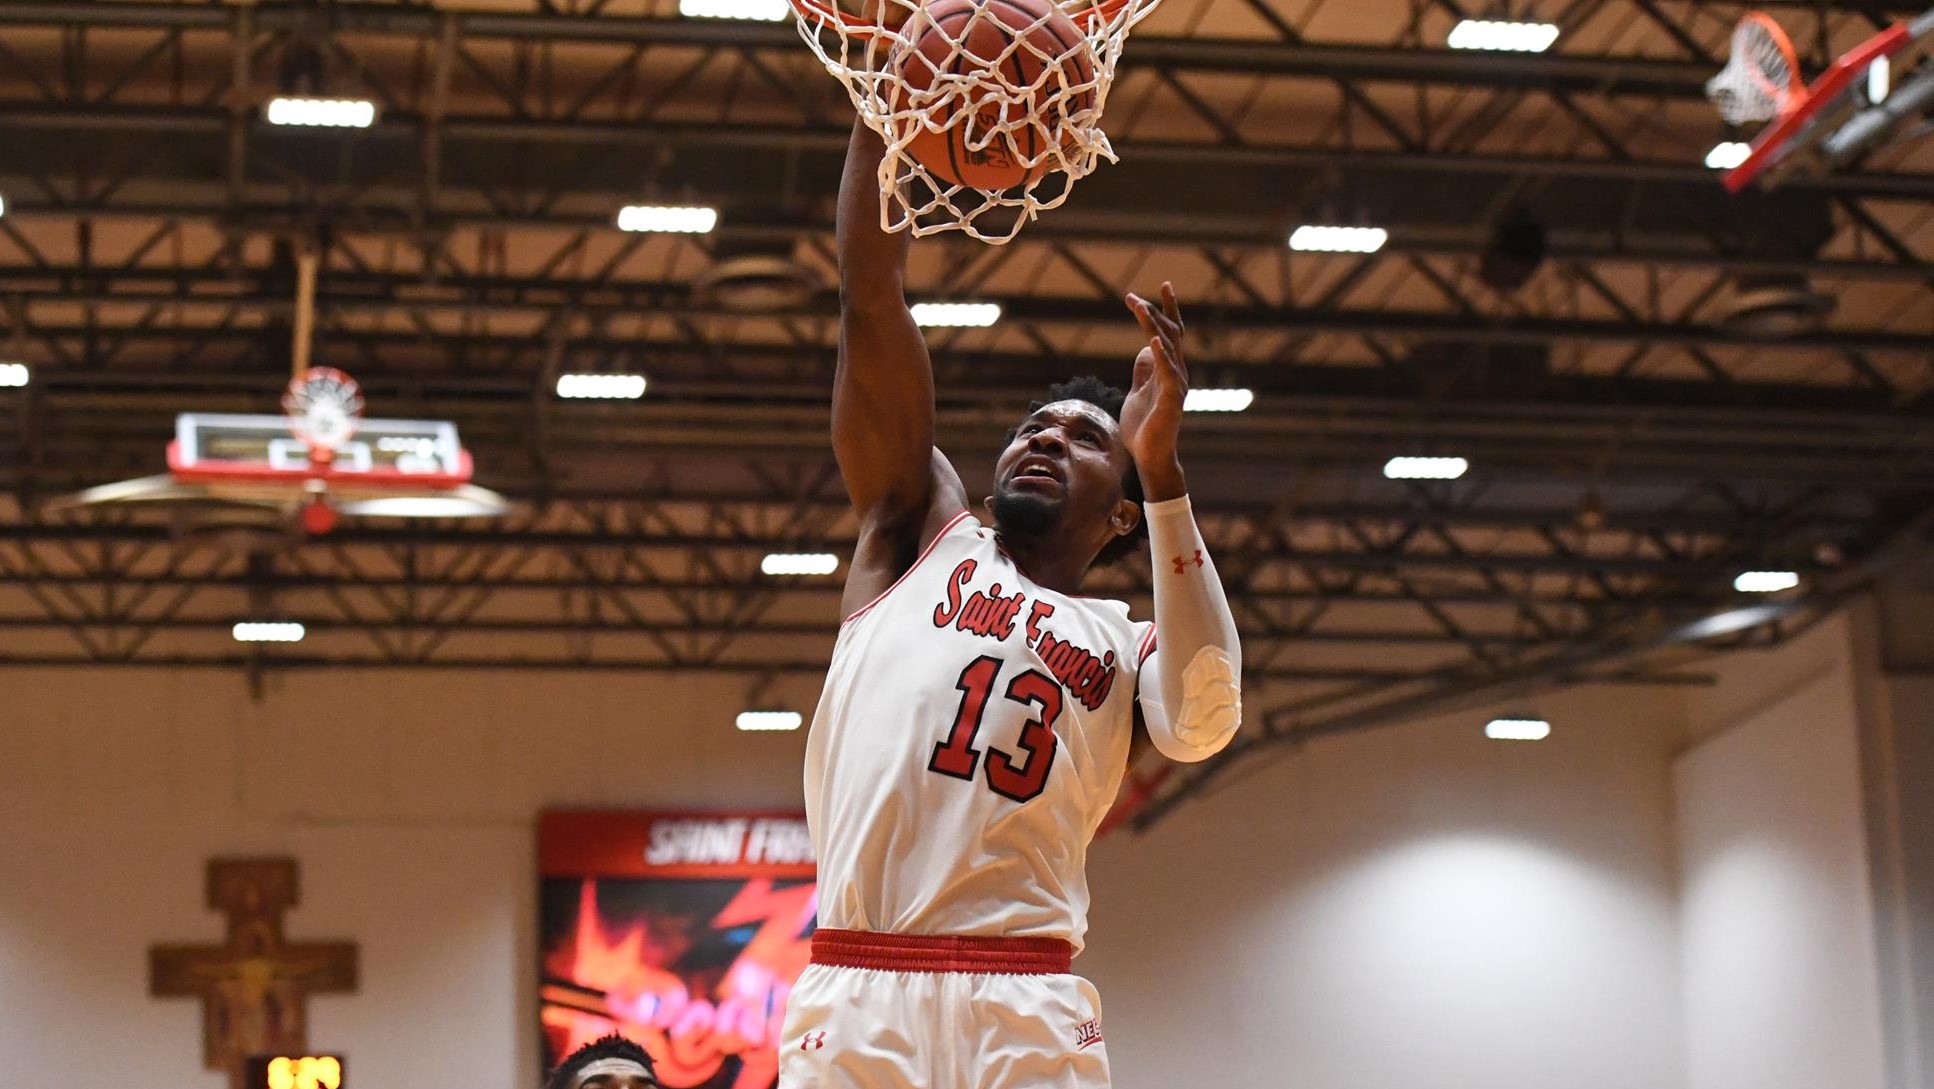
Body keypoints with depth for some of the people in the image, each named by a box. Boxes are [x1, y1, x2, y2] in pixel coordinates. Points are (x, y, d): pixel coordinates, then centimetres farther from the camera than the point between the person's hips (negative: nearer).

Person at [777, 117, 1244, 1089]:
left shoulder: (1129, 645, 20)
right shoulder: (923, 534, 21)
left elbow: (1203, 724, -5)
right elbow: (870, 296, 13)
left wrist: (1161, 470, -6)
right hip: (857, 997, 0)